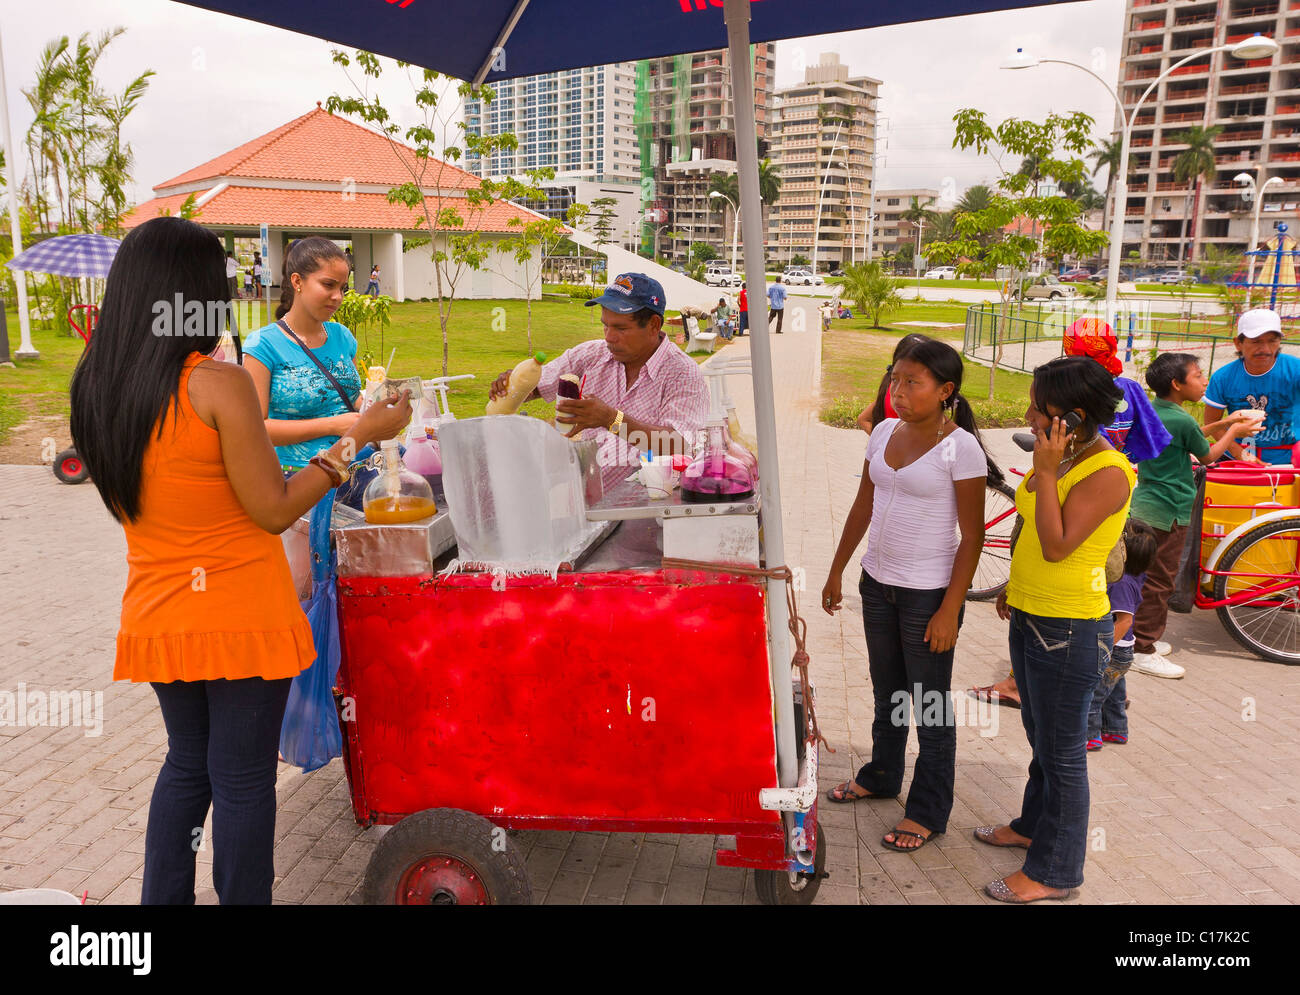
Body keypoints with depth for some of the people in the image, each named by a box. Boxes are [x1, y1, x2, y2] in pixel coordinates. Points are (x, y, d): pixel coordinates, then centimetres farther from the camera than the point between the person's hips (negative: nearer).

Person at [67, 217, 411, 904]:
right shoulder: (219, 384, -19)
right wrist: (358, 437, -9)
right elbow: (274, 510, -15)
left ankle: (163, 899, 32)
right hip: (240, 617, -6)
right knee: (242, 780, 8)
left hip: (156, 615, 7)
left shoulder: (96, 388, 1)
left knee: (187, 763, 23)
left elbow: (139, 499, 12)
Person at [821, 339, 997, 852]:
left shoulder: (960, 447, -15)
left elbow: (972, 536, -14)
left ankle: (928, 811, 22)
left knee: (930, 704, 7)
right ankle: (881, 776, 41)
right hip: (878, 583, 6)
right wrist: (836, 573, 14)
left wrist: (950, 610, -17)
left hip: (929, 593, -6)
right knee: (887, 690, 22)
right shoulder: (885, 432, 4)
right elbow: (863, 508, 12)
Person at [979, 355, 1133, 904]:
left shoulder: (1109, 473, -21)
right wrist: (1014, 586, 22)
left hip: (1070, 630, -9)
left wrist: (1045, 472, -25)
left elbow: (1057, 546, -27)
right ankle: (1035, 825, 44)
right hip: (1031, 617, 9)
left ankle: (1054, 872, 20)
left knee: (1061, 751, 5)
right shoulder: (1059, 457, 4)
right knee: (1040, 734, 24)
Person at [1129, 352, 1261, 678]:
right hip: (1168, 510, -9)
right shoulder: (1182, 420, -19)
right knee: (1158, 580, -1)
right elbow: (1207, 455, -3)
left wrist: (1221, 424, 20)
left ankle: (1140, 638, 29)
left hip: (1143, 502, 9)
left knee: (1145, 575, 18)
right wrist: (1234, 432, 12)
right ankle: (1143, 651, 6)